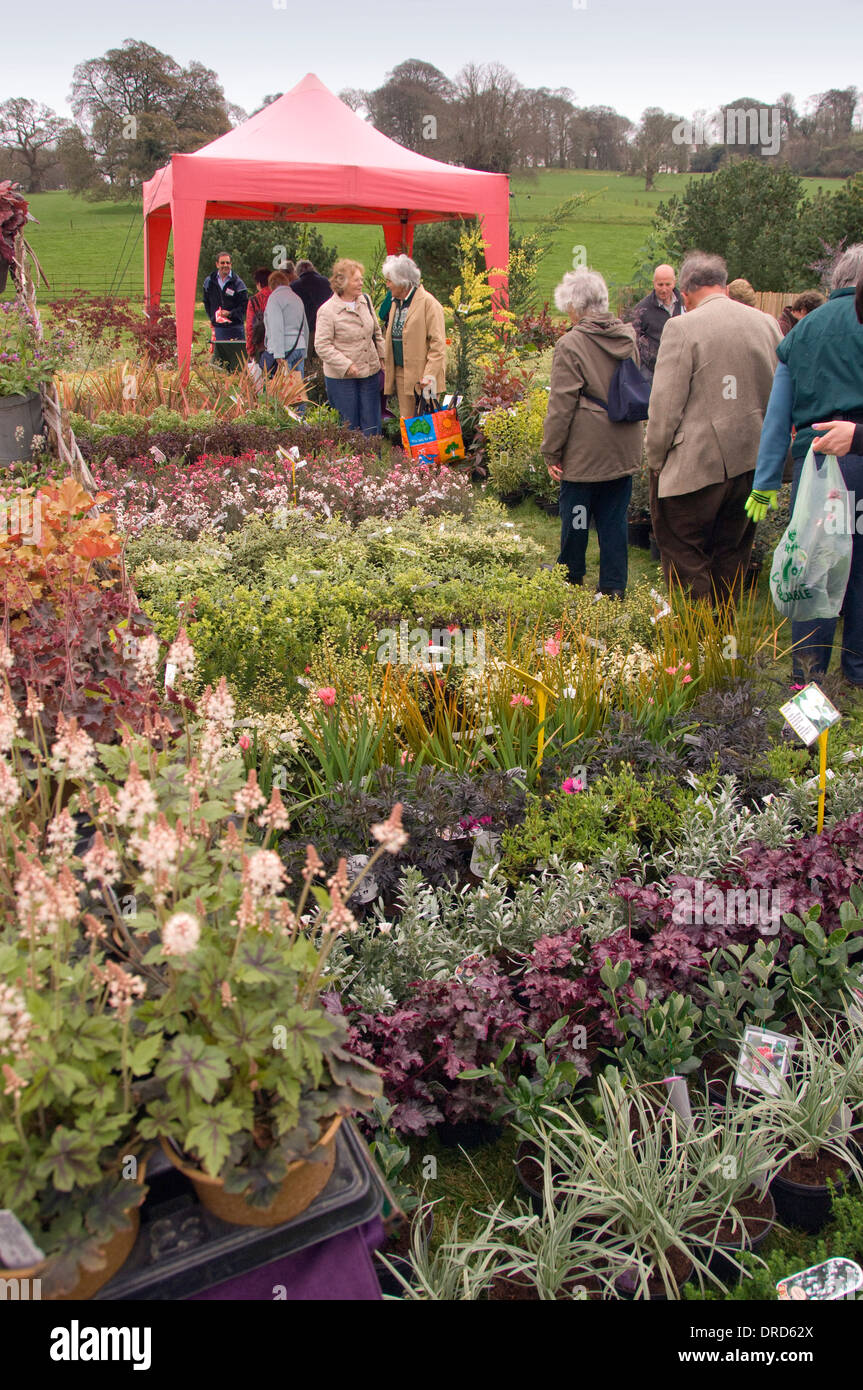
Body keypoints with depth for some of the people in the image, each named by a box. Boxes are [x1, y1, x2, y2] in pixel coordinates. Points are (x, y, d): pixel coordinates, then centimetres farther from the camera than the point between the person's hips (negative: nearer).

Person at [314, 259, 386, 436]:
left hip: (370, 372, 5)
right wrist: (346, 365, -20)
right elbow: (322, 346, -14)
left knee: (371, 424, 8)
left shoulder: (365, 300, 7)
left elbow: (377, 332, 19)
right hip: (341, 377, -5)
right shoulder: (327, 310, -12)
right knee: (349, 424, 4)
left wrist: (382, 357, 12)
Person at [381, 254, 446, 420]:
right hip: (400, 373, 7)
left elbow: (438, 343, -13)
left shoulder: (428, 303, -9)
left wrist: (429, 374, -20)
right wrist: (387, 367, 11)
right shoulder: (396, 303, 17)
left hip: (421, 375, -7)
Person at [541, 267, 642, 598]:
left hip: (585, 450, -6)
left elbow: (561, 405, -12)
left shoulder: (571, 344, -12)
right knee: (614, 518, 10)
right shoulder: (627, 337, 7)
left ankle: (571, 580, 25)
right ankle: (614, 587, 12)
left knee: (575, 518, 9)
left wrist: (551, 451, -5)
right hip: (624, 449, 6)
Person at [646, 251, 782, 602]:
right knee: (731, 557, 18)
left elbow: (665, 405, -13)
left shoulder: (683, 327, -12)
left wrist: (656, 460, -2)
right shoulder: (768, 324, 6)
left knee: (685, 558, 4)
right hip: (752, 465, 7)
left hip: (695, 467, -6)